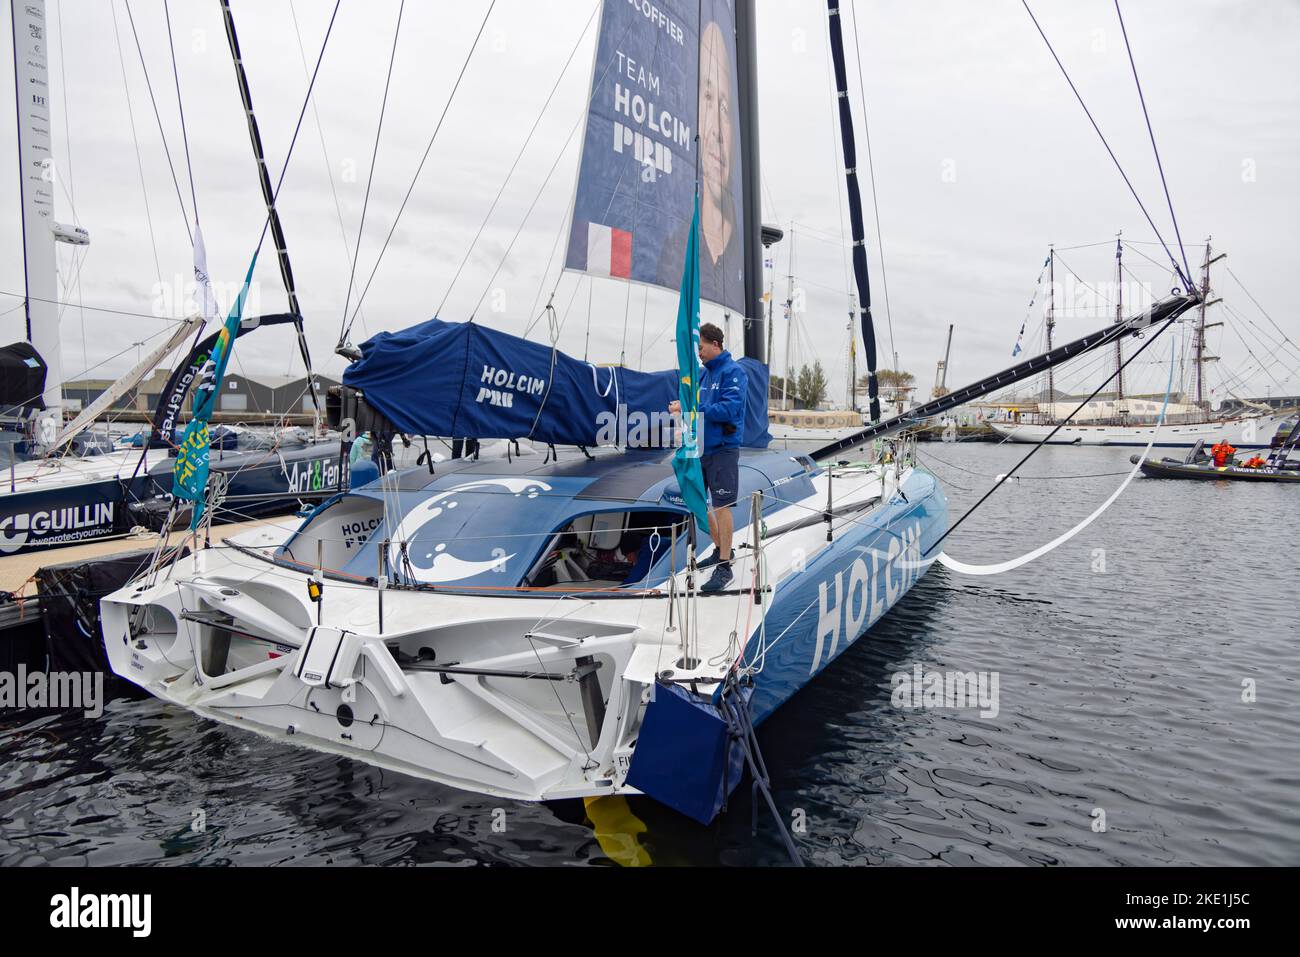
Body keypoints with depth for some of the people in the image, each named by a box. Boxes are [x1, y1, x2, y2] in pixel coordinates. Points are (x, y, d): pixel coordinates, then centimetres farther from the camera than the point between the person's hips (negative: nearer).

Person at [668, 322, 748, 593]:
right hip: (699, 448, 8)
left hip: (722, 450, -8)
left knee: (721, 507, -4)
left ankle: (724, 567, 4)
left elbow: (729, 409, -22)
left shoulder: (733, 372, -12)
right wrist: (682, 408, -3)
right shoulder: (703, 372, 12)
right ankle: (720, 549, 35)